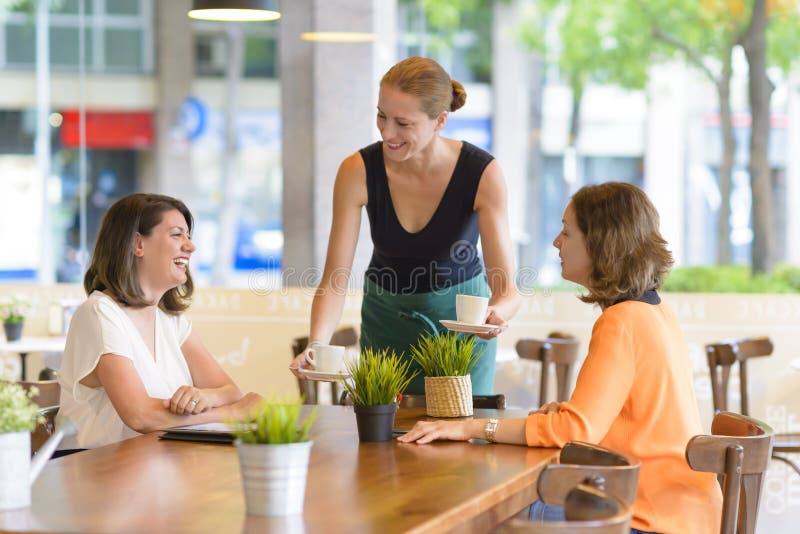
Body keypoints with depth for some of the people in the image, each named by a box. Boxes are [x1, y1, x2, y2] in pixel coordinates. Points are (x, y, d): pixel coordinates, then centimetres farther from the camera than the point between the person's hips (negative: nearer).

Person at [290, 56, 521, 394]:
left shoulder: (482, 173, -23)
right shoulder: (358, 171, -21)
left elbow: (506, 288, -23)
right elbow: (334, 281, -20)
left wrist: (498, 314, -46)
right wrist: (317, 344, -37)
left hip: (462, 316, -1)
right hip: (387, 317, 1)